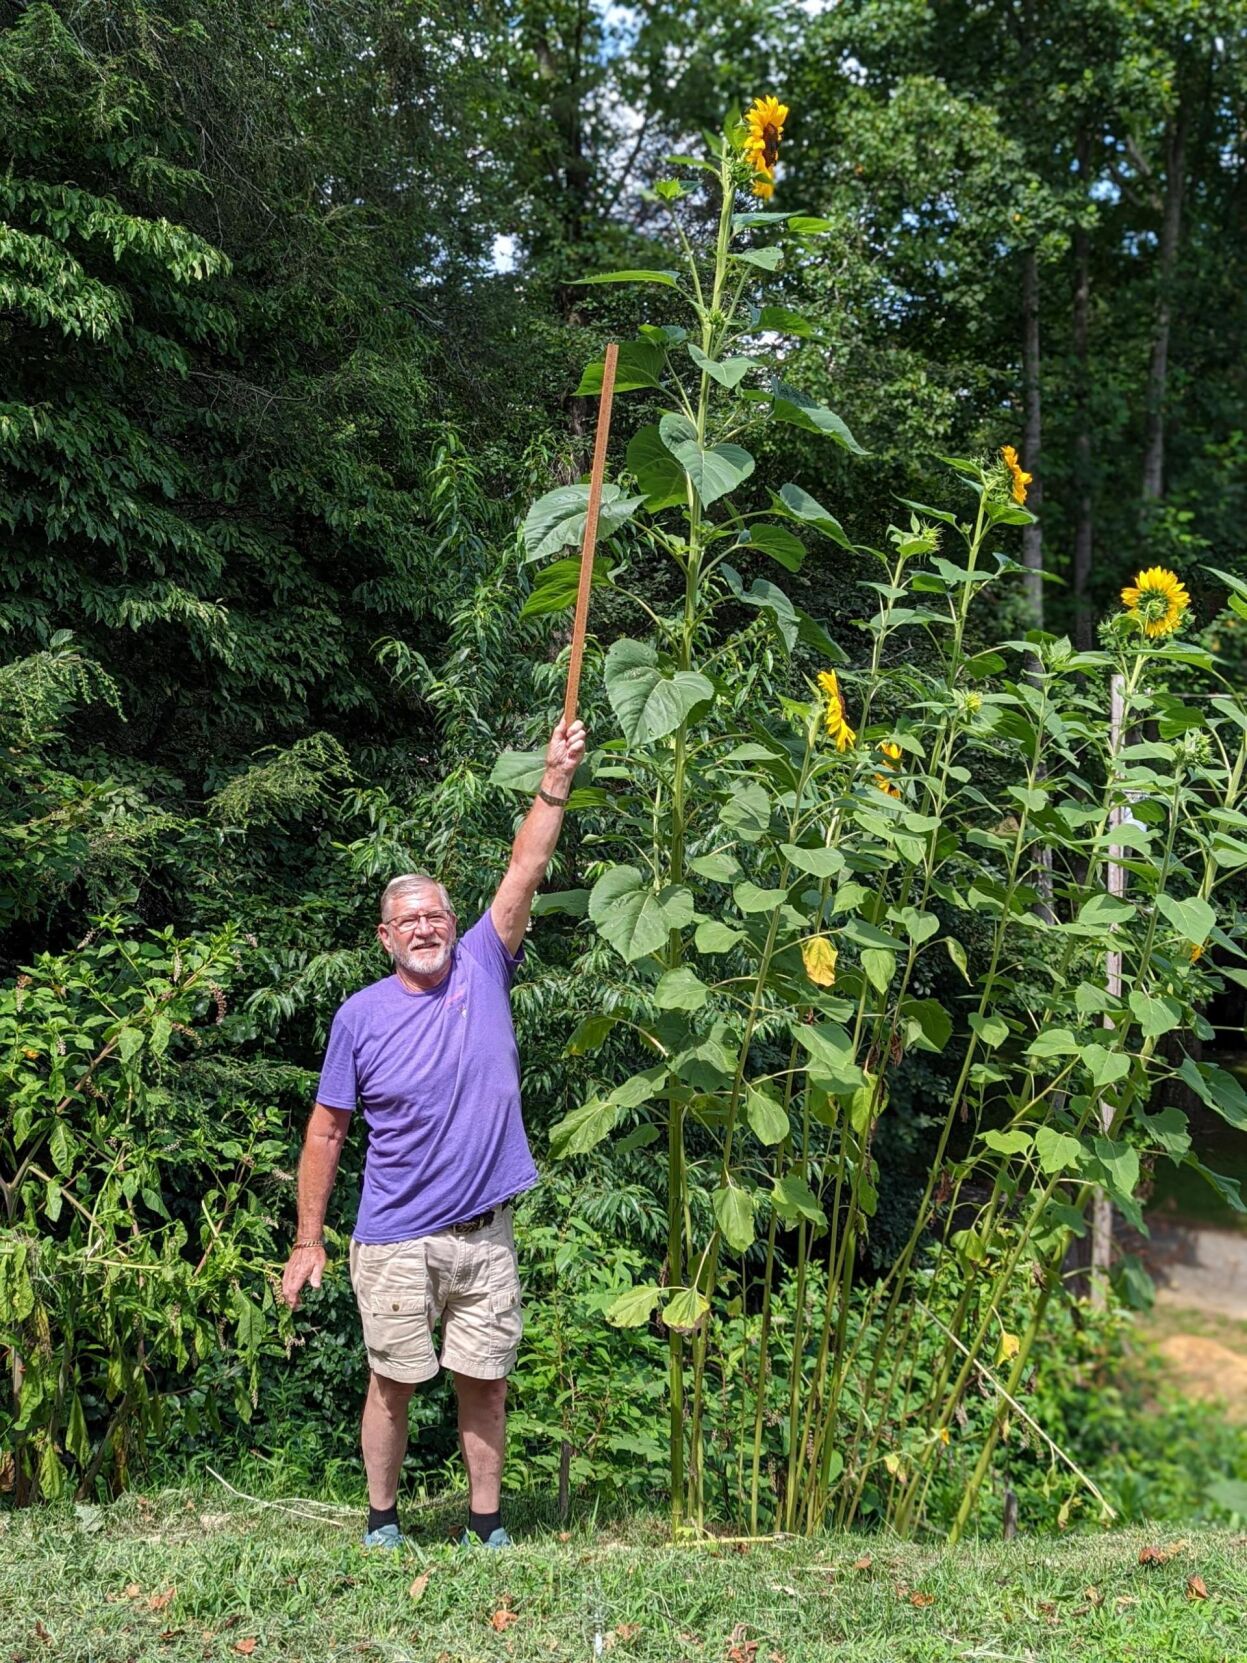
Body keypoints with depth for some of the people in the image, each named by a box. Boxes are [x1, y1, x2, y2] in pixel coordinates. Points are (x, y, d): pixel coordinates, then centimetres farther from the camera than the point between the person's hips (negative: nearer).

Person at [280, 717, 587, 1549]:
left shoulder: (483, 970, 0)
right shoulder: (361, 1016, -3)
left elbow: (525, 873, -10)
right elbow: (326, 1133, 1)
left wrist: (556, 784, -19)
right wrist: (309, 1242, 1)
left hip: (484, 1235, 1)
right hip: (395, 1242, -1)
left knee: (485, 1386, 9)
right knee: (393, 1386, 9)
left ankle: (489, 1527, 22)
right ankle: (382, 1522, 26)